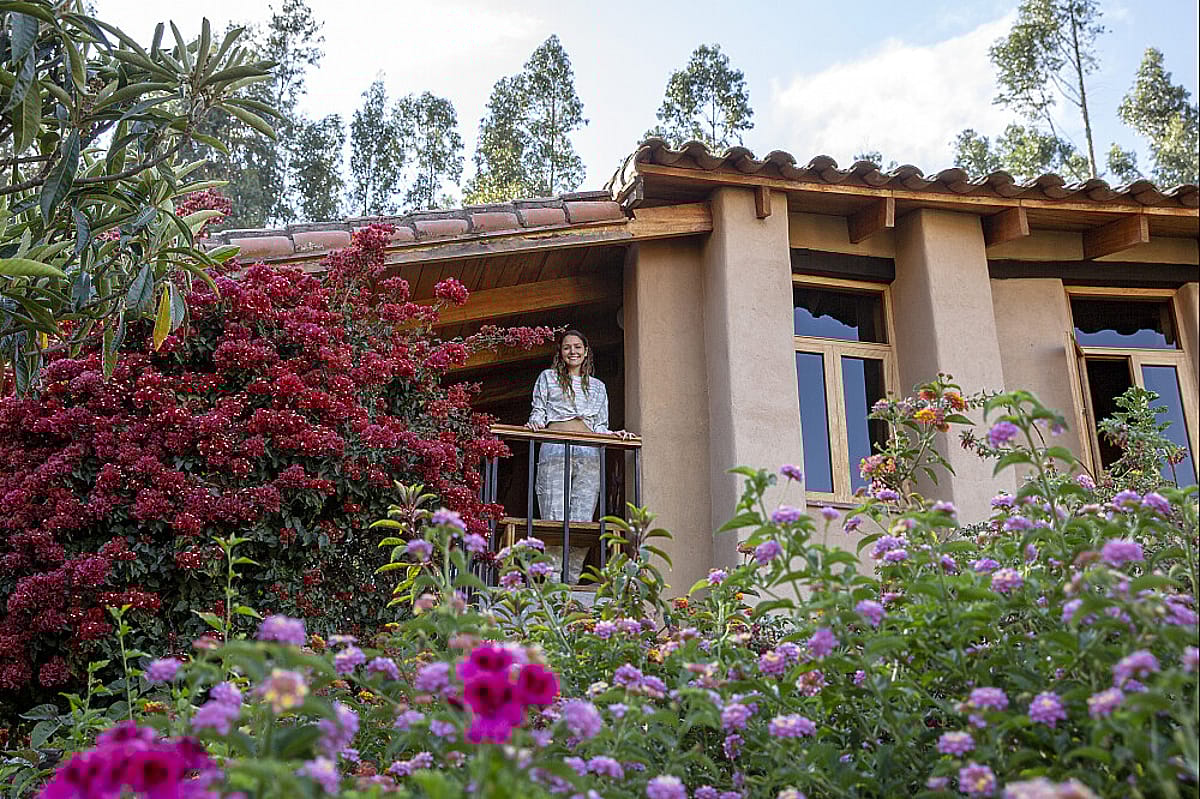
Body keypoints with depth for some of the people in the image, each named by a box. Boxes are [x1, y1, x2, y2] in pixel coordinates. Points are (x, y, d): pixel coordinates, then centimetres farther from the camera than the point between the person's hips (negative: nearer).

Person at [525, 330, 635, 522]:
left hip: (589, 454, 2)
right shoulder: (548, 378, 20)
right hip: (555, 449, -2)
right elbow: (538, 411, 13)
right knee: (554, 519, -13)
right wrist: (535, 423, -10)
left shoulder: (597, 386, 25)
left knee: (582, 519, -9)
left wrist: (613, 435, 1)